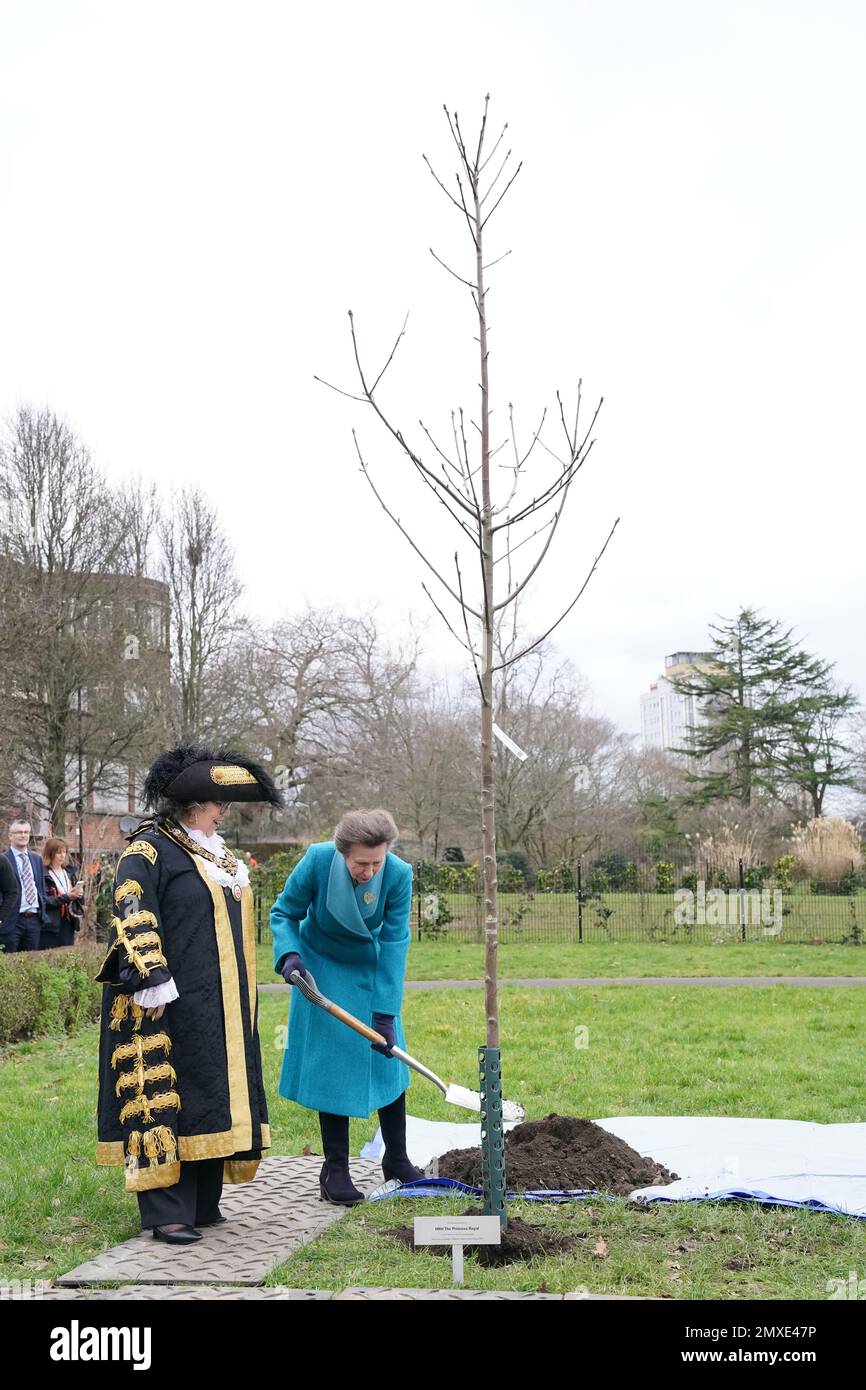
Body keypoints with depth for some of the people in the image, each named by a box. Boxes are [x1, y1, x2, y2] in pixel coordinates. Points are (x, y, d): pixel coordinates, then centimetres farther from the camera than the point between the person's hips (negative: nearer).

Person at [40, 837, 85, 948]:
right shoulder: (44, 875, -7)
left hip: (68, 925, 6)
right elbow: (44, 901, -15)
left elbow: (79, 901, 17)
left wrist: (79, 895, -5)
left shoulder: (68, 874, 15)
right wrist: (66, 897, -22)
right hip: (51, 927, -6)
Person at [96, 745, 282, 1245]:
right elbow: (133, 918, -17)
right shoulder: (150, 850, -9)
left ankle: (204, 1203, 18)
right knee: (167, 1094, -7)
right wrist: (152, 982, -22)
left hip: (220, 1007, 9)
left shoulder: (218, 854, 17)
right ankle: (166, 1210, -3)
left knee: (214, 1095, 10)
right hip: (174, 1004, -9)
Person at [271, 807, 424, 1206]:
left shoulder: (398, 874, -27)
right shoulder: (317, 861, -28)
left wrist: (386, 1015, -25)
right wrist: (289, 954, -33)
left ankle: (396, 1159, 23)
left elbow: (394, 944, -23)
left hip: (373, 970, 2)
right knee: (331, 1064, -3)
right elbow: (283, 913, -13)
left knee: (388, 1058, 7)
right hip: (324, 971, -2)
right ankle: (335, 1171, 7)